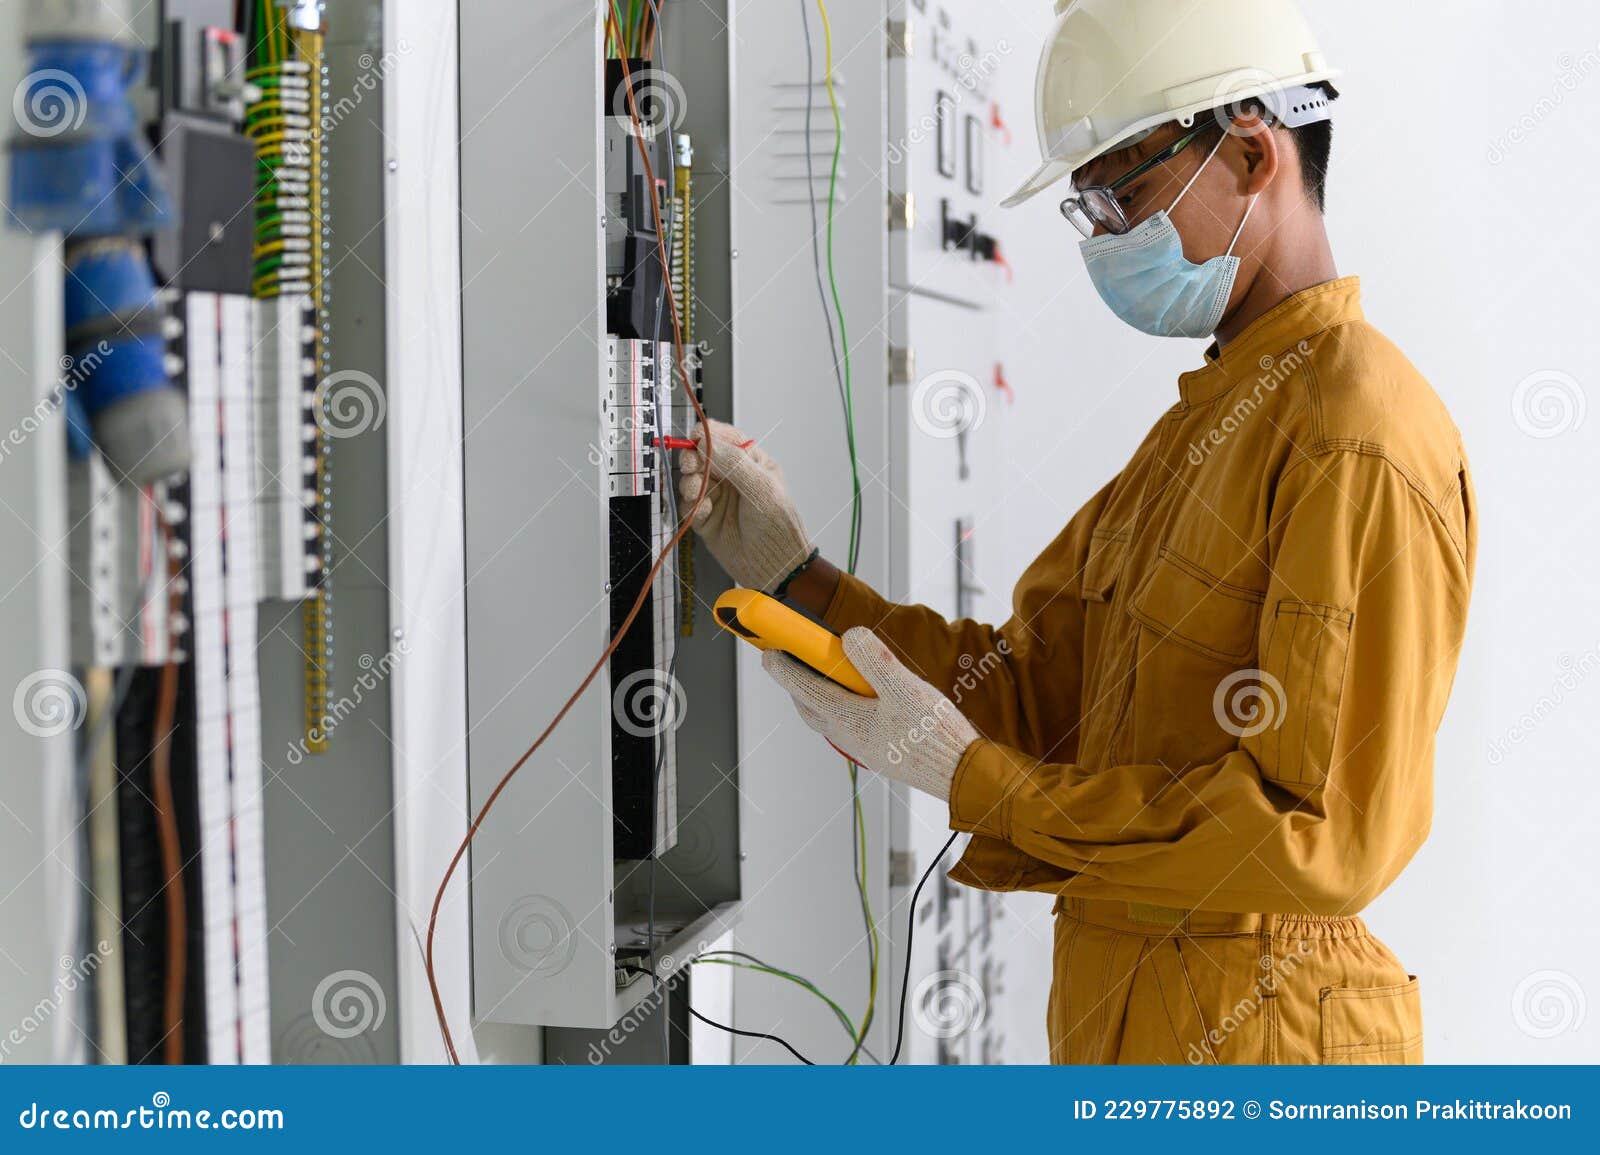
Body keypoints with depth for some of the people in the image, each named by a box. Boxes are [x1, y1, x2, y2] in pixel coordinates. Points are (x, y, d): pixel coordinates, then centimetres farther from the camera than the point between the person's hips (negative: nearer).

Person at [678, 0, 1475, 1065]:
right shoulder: (1212, 416, 12)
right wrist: (794, 577, -2)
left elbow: (1327, 831, -24)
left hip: (1256, 1034, -8)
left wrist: (970, 778, -22)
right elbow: (1031, 689, 8)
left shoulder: (1360, 439, -18)